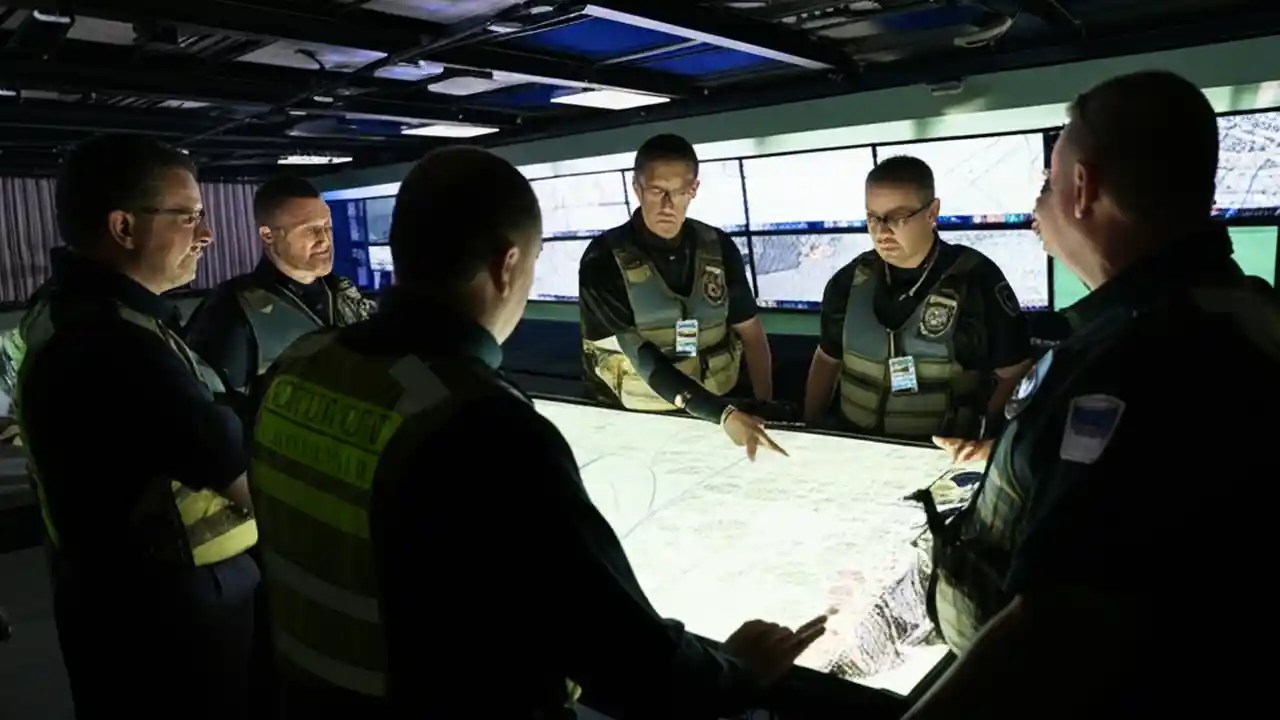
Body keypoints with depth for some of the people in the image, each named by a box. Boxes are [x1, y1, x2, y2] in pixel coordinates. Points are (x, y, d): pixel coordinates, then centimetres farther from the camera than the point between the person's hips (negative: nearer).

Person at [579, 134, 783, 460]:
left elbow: (751, 332, 9)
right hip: (635, 417, -2)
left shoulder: (718, 247, 0)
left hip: (720, 406, 2)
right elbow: (641, 358, -17)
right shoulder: (603, 260, -11)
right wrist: (724, 414, -24)